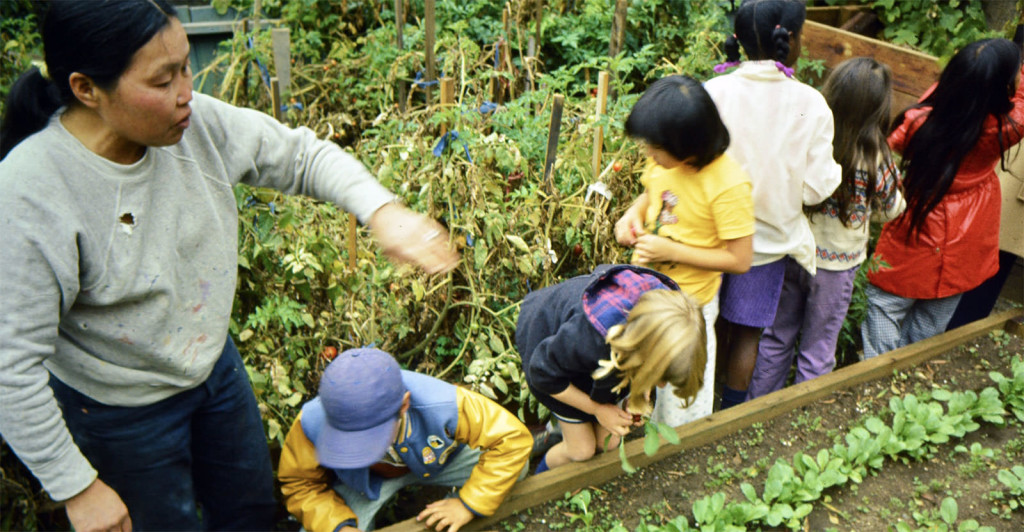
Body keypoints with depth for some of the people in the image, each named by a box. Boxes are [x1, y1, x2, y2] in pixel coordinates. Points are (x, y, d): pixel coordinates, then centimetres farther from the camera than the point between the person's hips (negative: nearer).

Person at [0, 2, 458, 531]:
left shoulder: (197, 124, -17)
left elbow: (304, 156, -5)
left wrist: (382, 210, -23)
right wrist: (78, 488, -19)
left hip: (215, 364, 6)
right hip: (121, 412, -5)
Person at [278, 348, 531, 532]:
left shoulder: (443, 407, -42)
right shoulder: (313, 422, -37)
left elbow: (513, 437, -31)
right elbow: (300, 484, -17)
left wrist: (469, 504, -30)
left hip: (438, 461, 0)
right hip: (363, 481, 0)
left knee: (514, 466, -19)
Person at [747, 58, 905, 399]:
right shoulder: (874, 159, -21)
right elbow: (888, 211, -3)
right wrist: (895, 182, 15)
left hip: (792, 251, 3)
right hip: (835, 262, -3)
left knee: (777, 337, 21)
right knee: (817, 351, 15)